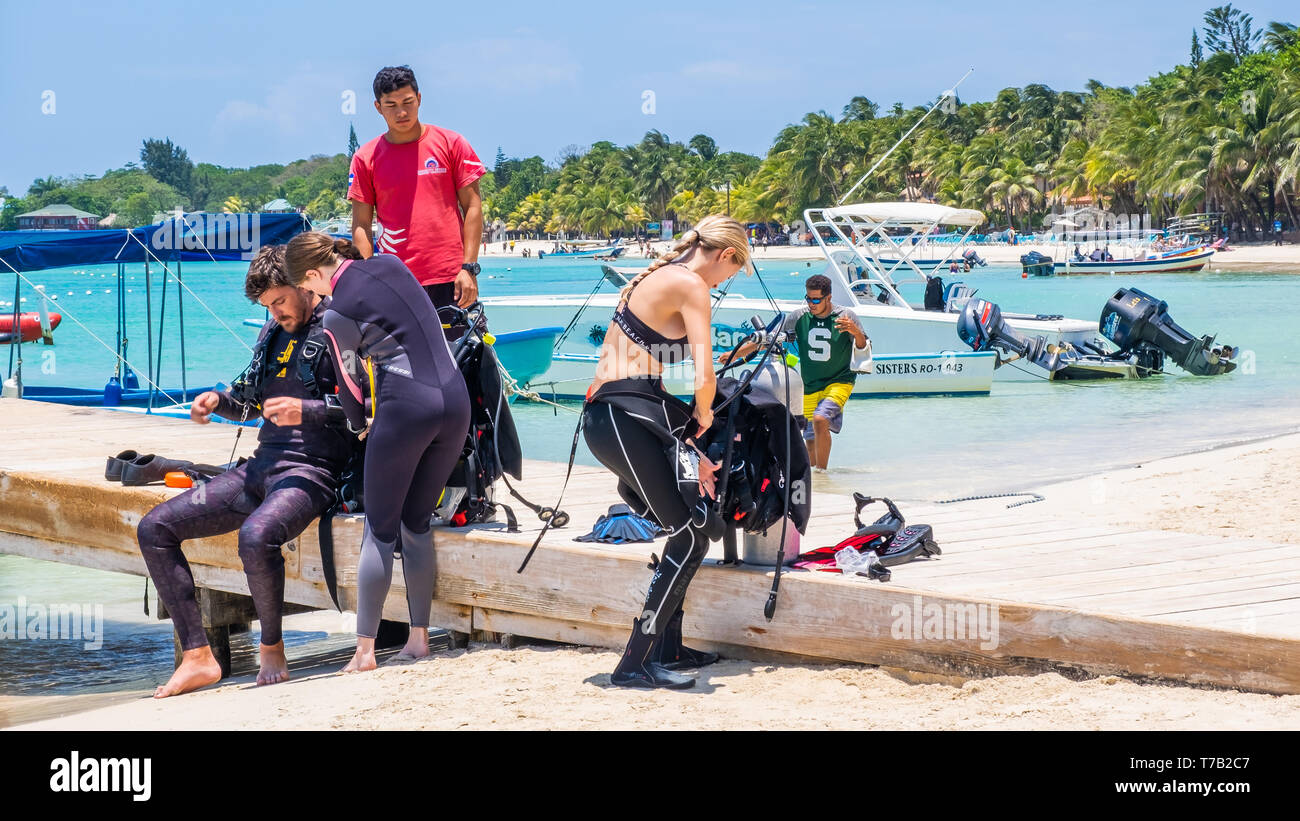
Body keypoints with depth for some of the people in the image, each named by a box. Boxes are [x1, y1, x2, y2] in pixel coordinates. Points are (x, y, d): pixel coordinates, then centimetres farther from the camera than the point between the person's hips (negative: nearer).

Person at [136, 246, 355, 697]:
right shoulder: (274, 333, 19)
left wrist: (307, 410, -27)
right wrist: (219, 400, 9)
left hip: (312, 470, -9)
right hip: (261, 466, 9)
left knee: (256, 536, -39)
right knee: (154, 529, -2)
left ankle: (272, 649, -13)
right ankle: (197, 656, -6)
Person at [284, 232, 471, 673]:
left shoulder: (337, 315, -6)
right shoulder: (390, 264, 9)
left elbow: (350, 384, 8)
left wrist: (359, 424, 26)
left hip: (405, 408, -6)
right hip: (455, 400, 6)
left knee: (380, 530, 3)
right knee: (417, 523, 15)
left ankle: (365, 650, 2)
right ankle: (418, 638, 16)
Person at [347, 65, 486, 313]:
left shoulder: (451, 144, 4)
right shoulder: (365, 158, 6)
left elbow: (472, 207, 3)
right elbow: (361, 224, 6)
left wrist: (469, 268, -5)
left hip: (450, 279, 0)